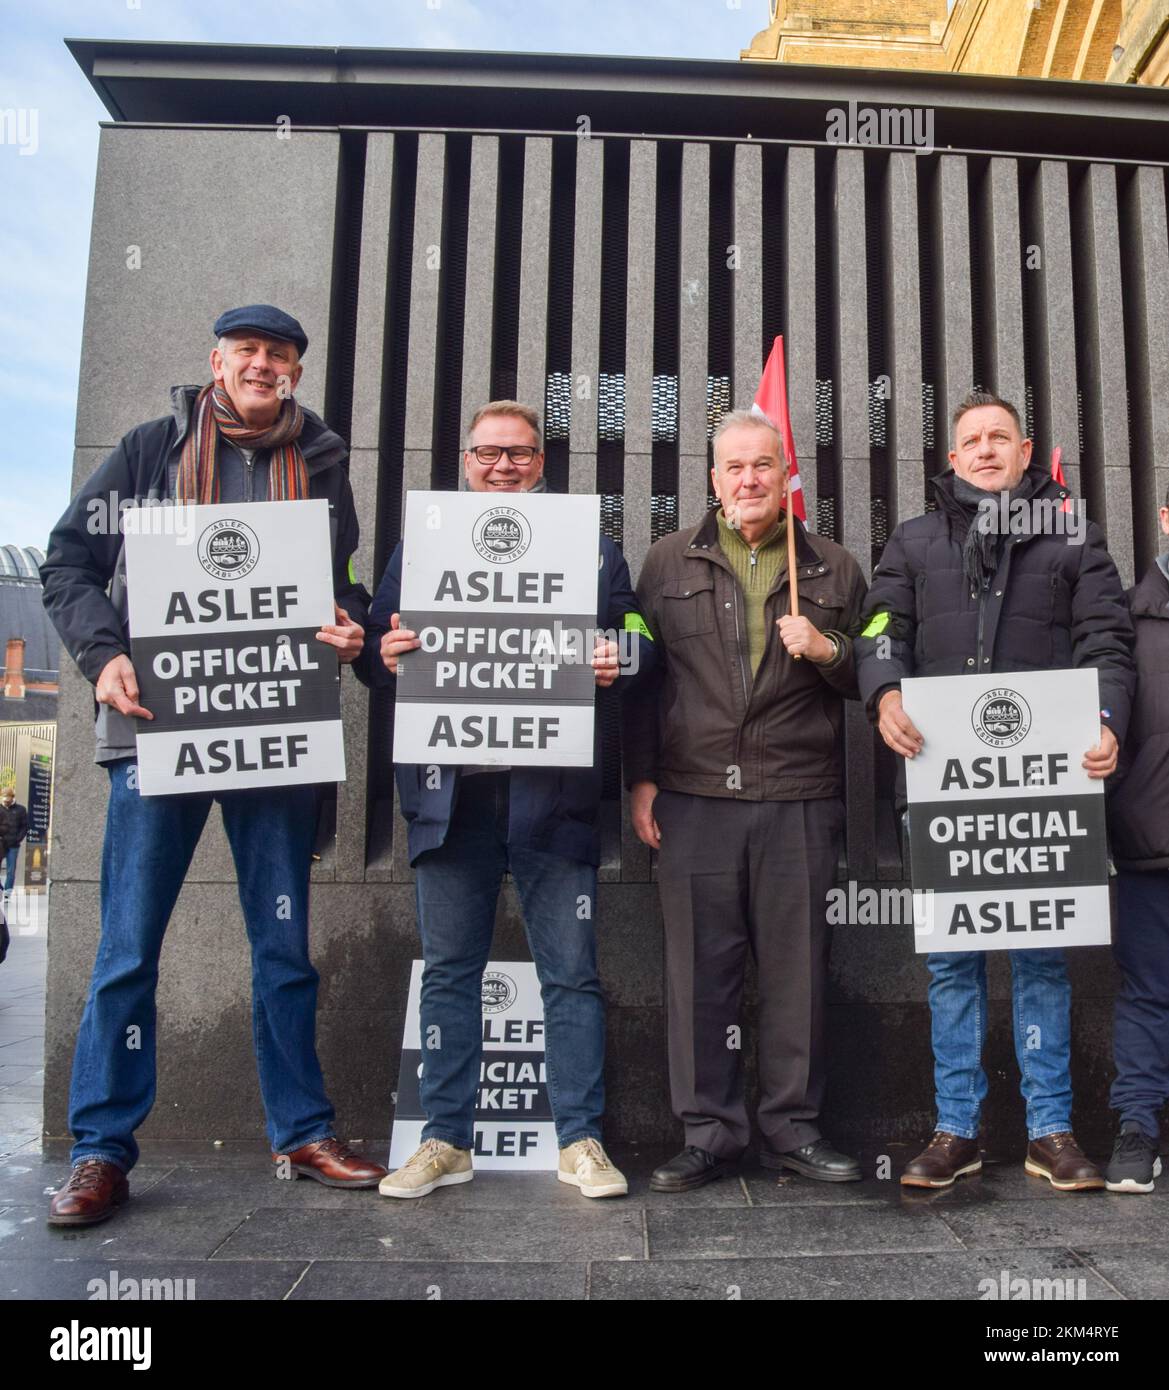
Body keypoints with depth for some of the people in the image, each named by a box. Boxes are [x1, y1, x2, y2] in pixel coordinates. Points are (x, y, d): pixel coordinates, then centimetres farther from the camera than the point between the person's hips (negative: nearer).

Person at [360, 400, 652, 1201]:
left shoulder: (590, 545, 11)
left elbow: (636, 639, 7)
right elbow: (378, 649, 11)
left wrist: (617, 663, -15)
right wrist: (388, 656, -12)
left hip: (553, 788, -1)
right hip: (450, 787, 2)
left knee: (572, 970, 4)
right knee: (450, 969, 9)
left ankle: (581, 1141, 17)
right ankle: (447, 1140, 22)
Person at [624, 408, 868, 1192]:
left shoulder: (834, 568, 13)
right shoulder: (670, 563, 11)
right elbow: (641, 675, 8)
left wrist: (826, 651, -7)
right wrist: (641, 779, 2)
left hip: (801, 802, 1)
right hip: (694, 797, 0)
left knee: (798, 966, 6)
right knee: (701, 967, 3)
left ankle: (794, 1127, 21)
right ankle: (709, 1132, 16)